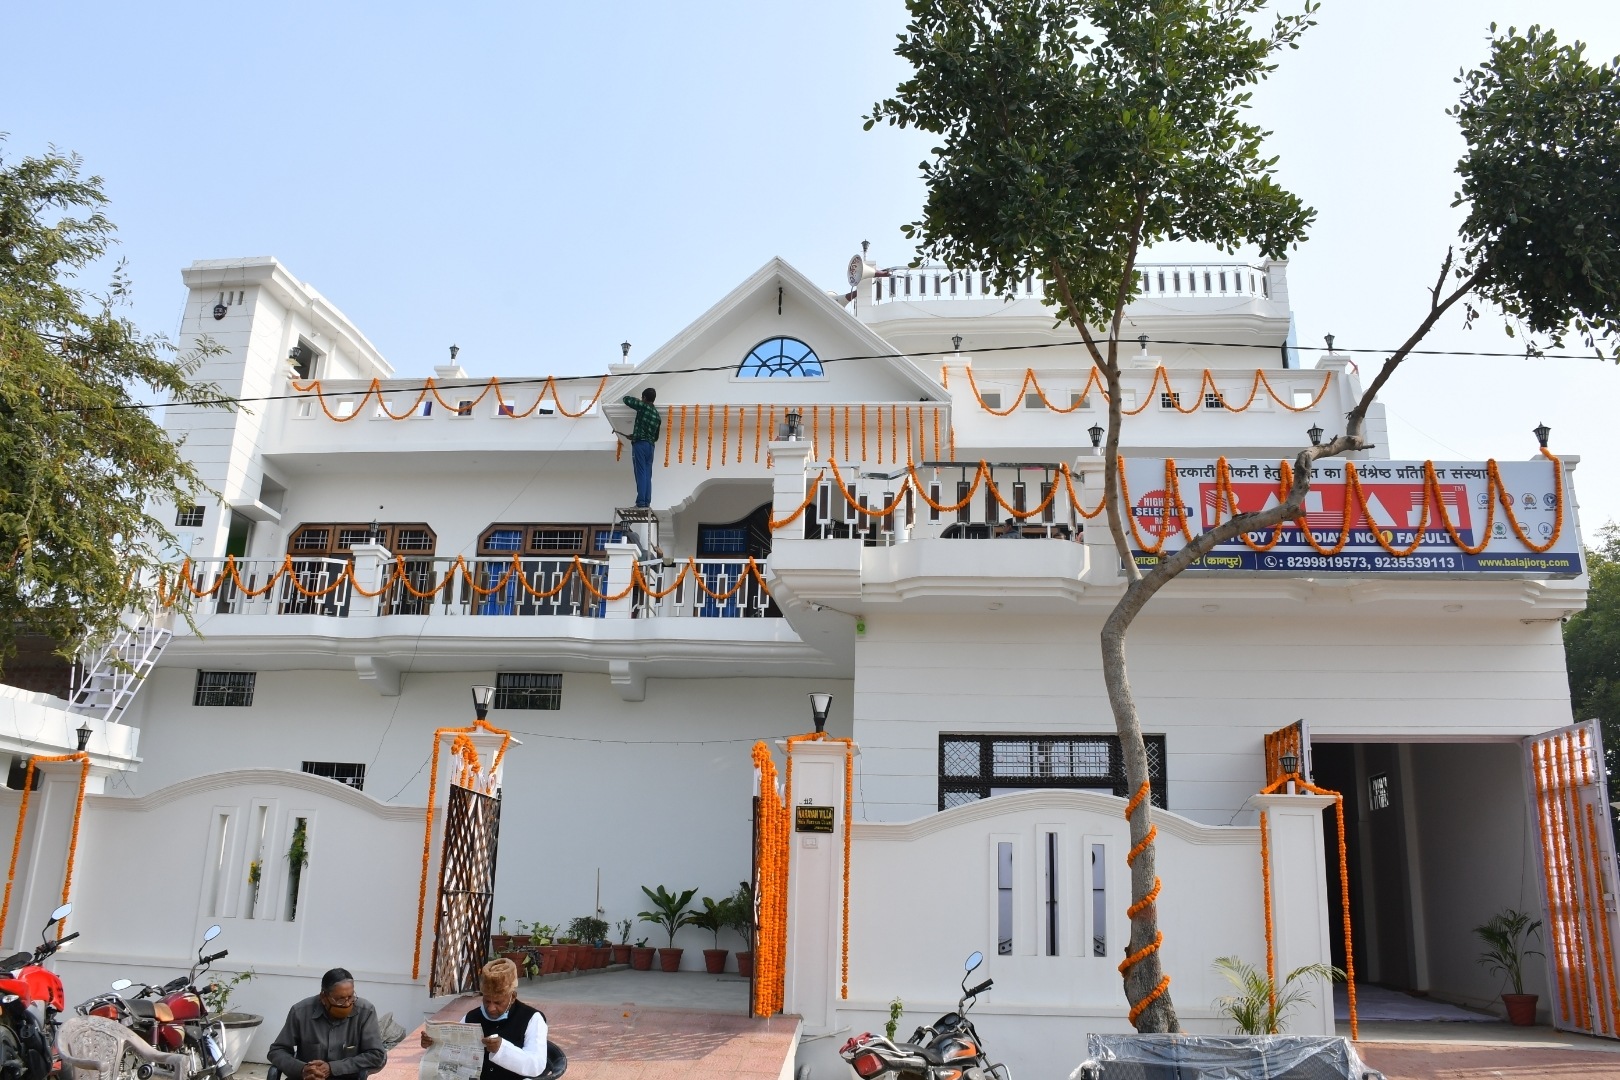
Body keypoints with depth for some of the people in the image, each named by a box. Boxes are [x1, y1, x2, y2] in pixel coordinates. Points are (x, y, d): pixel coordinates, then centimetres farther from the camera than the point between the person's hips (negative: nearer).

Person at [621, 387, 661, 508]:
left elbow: (626, 400, 3)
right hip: (650, 446, 6)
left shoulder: (643, 406, -1)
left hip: (640, 444, -6)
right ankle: (647, 502, 0)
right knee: (647, 475, 5)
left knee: (641, 474, -10)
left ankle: (641, 502, -15)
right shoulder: (658, 416, 18)